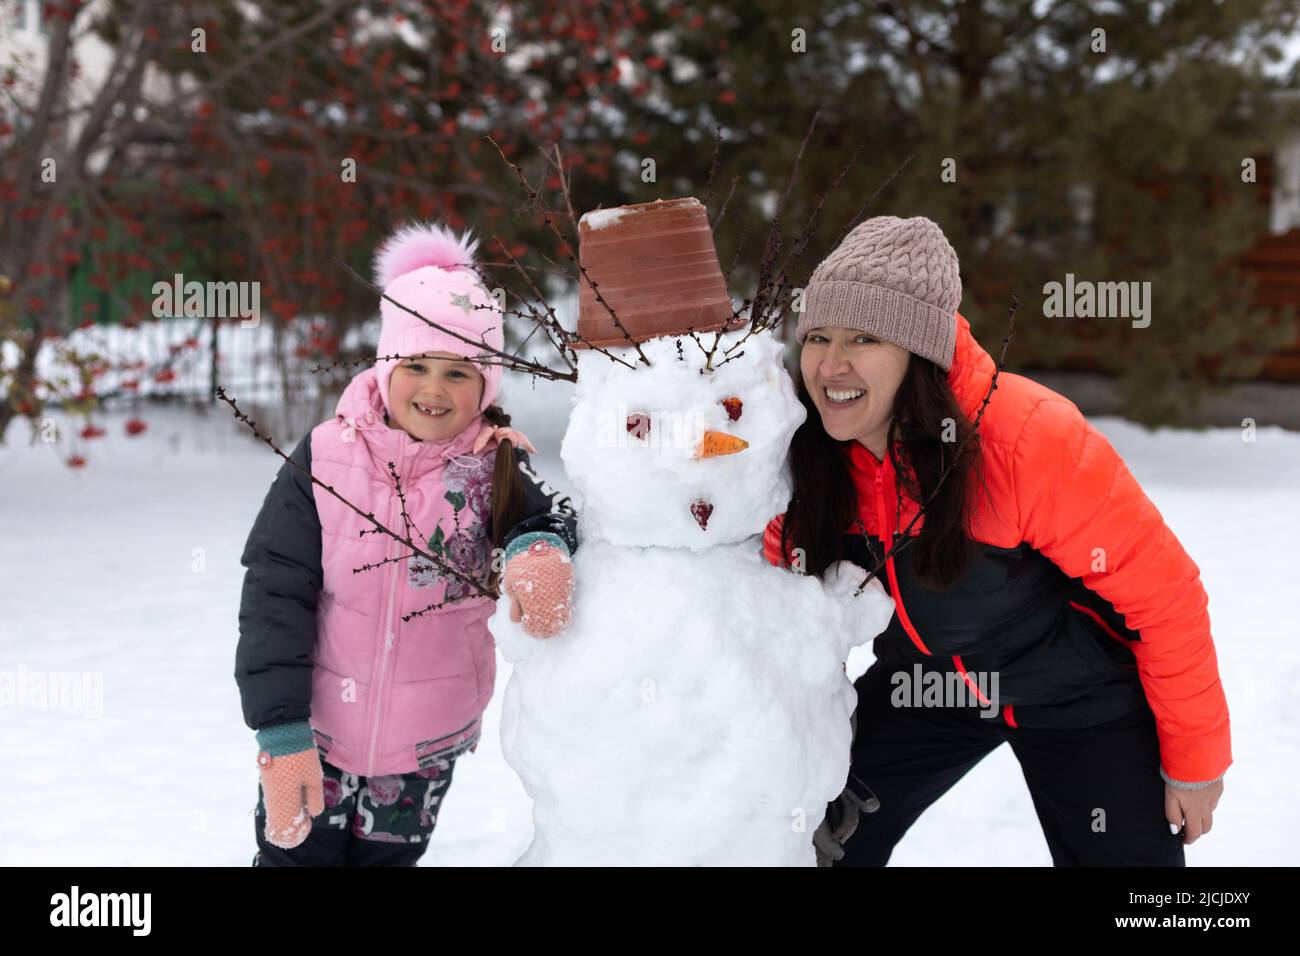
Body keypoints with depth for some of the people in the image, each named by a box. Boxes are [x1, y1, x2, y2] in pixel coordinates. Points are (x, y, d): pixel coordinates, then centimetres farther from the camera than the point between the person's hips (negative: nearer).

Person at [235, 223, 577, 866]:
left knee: (389, 856, 20)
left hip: (428, 743, 2)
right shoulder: (326, 459, -13)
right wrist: (281, 731, -16)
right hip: (316, 732, -1)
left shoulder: (494, 466, -8)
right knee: (294, 851, 12)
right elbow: (274, 594, -12)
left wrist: (537, 547, -36)